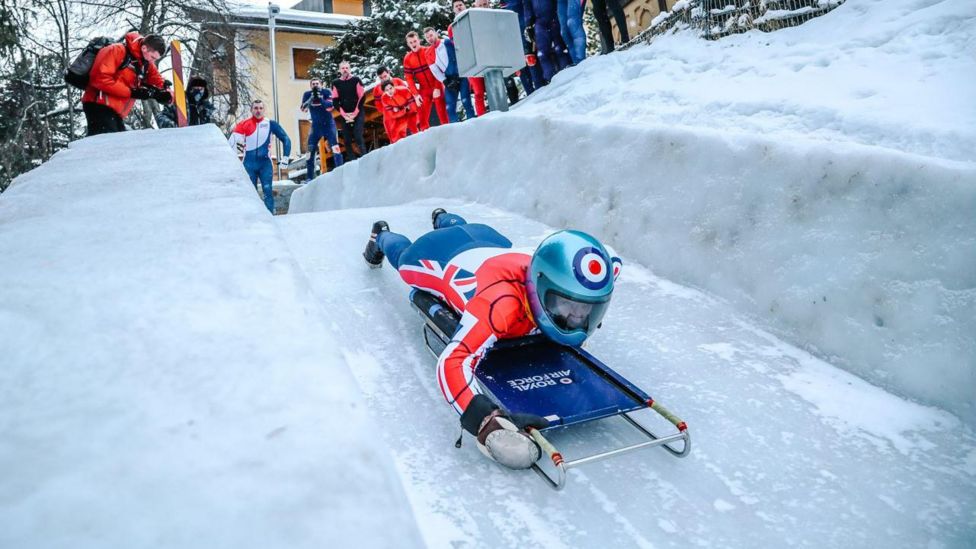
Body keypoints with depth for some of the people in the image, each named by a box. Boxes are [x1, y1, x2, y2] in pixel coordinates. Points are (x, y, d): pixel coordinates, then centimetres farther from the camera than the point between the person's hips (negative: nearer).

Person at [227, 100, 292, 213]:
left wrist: (286, 157, 1)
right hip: (249, 163, 0)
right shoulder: (244, 124, -2)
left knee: (267, 190, -6)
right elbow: (232, 141, -4)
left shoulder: (270, 124, 1)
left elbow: (285, 139, 7)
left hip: (265, 162, 0)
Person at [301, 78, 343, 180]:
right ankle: (309, 177, 4)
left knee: (335, 148, -14)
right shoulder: (307, 94, 0)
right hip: (316, 126, 3)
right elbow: (303, 108, -12)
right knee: (310, 150, -2)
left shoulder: (327, 92, -7)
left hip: (328, 124, -2)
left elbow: (330, 106, -20)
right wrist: (312, 98, -26)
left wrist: (319, 98, -35)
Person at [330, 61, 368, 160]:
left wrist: (355, 113, -9)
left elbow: (362, 96, -2)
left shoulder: (356, 80, 3)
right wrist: (344, 114, -6)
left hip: (358, 113, -3)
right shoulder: (335, 83, 9)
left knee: (358, 137, -17)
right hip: (344, 115, 3)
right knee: (347, 140, -1)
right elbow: (335, 100, 6)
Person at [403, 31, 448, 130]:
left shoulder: (428, 51, -6)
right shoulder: (407, 59, 0)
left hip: (437, 88, -2)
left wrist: (437, 88, -14)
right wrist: (416, 95, -9)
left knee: (443, 113, -2)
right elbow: (409, 78, 0)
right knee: (423, 118, -2)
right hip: (423, 90, 2)